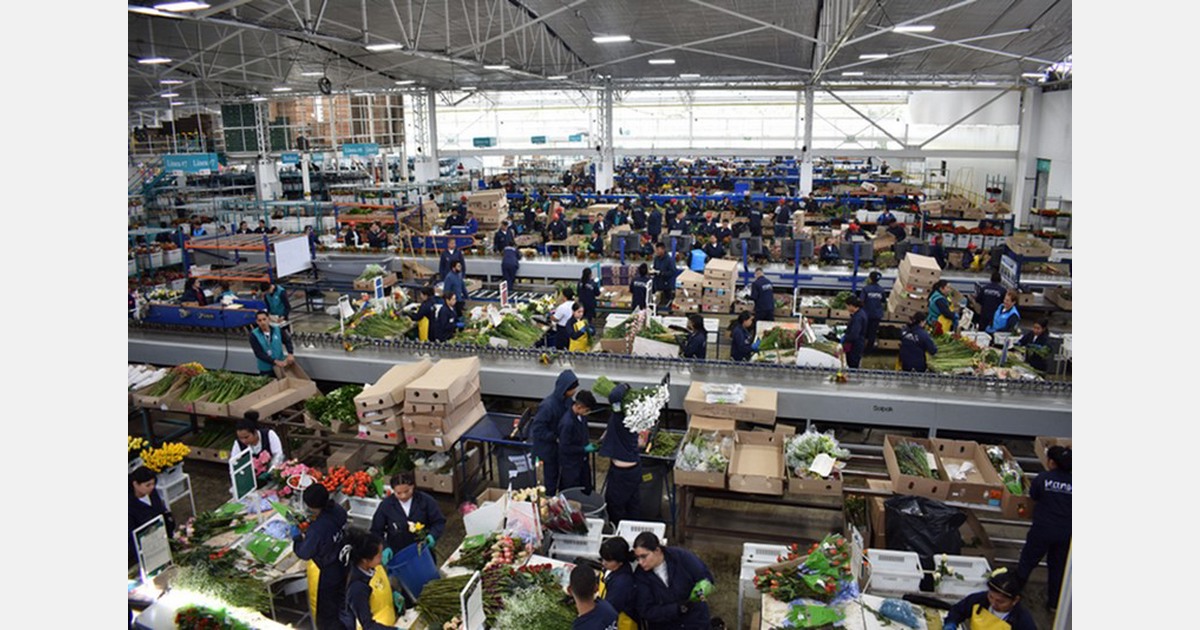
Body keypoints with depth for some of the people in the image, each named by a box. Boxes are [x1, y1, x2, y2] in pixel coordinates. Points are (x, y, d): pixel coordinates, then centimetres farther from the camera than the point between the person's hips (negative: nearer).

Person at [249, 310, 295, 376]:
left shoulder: (278, 329, -3)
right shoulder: (254, 335, -11)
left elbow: (287, 341, -4)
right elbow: (259, 353, -17)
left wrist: (290, 353, -25)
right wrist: (275, 361, -27)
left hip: (281, 365, 2)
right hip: (266, 369, -2)